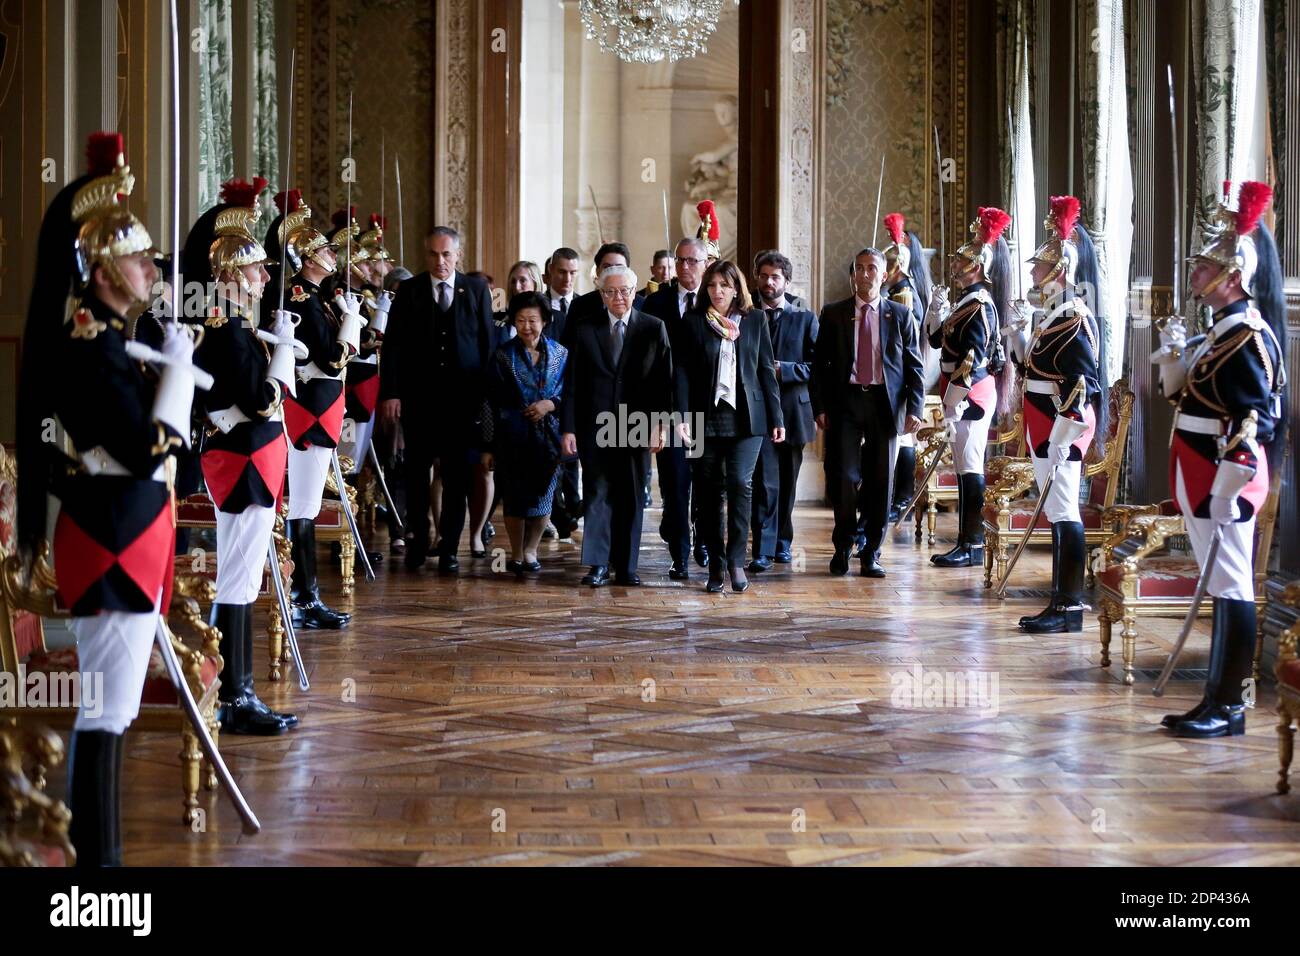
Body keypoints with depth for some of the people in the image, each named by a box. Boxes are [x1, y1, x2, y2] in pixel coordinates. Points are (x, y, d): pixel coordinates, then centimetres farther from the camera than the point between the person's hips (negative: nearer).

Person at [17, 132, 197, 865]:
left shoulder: (107, 335, 12)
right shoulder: (88, 345, -17)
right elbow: (146, 449, -22)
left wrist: (172, 364, 6)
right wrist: (179, 365, -12)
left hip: (126, 532, 10)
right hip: (113, 538, -10)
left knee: (112, 701, 16)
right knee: (107, 706, -5)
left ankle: (97, 845, 25)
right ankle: (98, 856, 1)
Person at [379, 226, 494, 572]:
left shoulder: (477, 290, 5)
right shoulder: (409, 291, 3)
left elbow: (487, 343, 5)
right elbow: (393, 345, 0)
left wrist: (487, 393, -2)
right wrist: (390, 392, -8)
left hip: (464, 398, 0)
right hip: (418, 397, 0)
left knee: (458, 477, 3)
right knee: (416, 474, 8)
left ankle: (449, 549, 10)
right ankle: (417, 541, 21)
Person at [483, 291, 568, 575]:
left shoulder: (559, 354, 6)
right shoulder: (503, 355, 1)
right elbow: (490, 402, 1)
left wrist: (551, 404, -12)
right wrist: (488, 446, -2)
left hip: (548, 435, 2)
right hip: (512, 435, -1)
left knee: (543, 496, 1)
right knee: (515, 497, 1)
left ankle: (530, 550, 22)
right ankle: (517, 555, 17)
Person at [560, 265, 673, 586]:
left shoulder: (653, 328, 3)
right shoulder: (584, 329, 4)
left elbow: (663, 380, 1)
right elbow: (572, 382, 3)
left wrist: (660, 424, -7)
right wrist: (569, 428, -2)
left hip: (637, 427, 0)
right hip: (595, 425, 0)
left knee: (632, 497, 6)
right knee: (597, 494, 1)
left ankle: (626, 566, 13)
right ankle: (598, 564, 6)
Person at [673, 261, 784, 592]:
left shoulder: (755, 320, 8)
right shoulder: (693, 321, 5)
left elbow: (766, 369, 9)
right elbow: (682, 370, 1)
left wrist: (776, 418, 4)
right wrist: (682, 415, -10)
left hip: (746, 416, 0)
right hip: (707, 416, 0)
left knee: (740, 482, -14)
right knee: (710, 491, 2)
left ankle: (736, 560, -6)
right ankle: (715, 565, 9)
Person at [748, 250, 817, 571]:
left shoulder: (805, 319, 8)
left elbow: (817, 365, 0)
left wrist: (783, 370, -12)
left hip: (793, 409, 2)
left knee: (787, 481, 11)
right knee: (765, 481, -10)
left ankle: (782, 542, 25)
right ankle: (763, 550, -11)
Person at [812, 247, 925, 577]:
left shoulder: (900, 314, 8)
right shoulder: (833, 314, 8)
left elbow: (913, 365, 6)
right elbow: (819, 364, 8)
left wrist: (914, 408, -3)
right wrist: (820, 407, -1)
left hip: (885, 403, 0)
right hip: (845, 403, 0)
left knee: (880, 481, 2)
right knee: (844, 477, -7)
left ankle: (871, 554, 12)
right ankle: (842, 547, 12)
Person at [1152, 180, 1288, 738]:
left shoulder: (1248, 336, -14)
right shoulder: (1221, 331, 15)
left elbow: (1256, 420, -21)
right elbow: (1185, 395, 24)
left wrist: (1228, 489, -24)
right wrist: (1174, 351, 9)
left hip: (1224, 481, -10)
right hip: (1200, 478, 10)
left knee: (1231, 588, -4)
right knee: (1222, 587, 12)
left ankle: (1228, 709, 0)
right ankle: (1217, 700, 19)